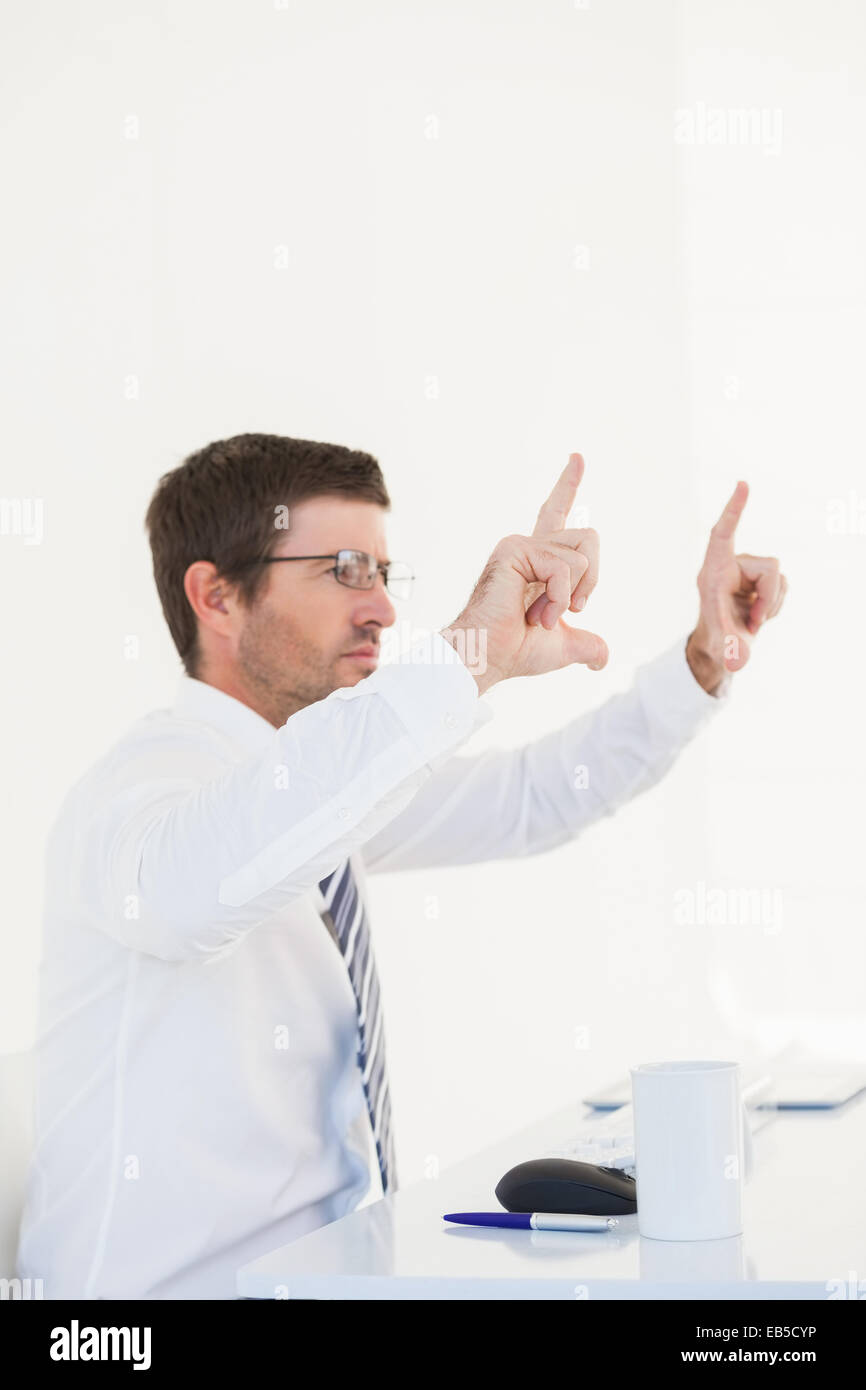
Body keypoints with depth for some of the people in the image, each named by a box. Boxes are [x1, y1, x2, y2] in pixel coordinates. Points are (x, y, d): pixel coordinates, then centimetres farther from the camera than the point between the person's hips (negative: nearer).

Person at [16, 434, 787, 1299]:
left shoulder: (330, 777, 9)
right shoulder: (149, 780, -17)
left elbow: (536, 795, 20)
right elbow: (189, 880, -41)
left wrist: (705, 661, 5)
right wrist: (466, 657, -42)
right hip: (182, 1280, -8)